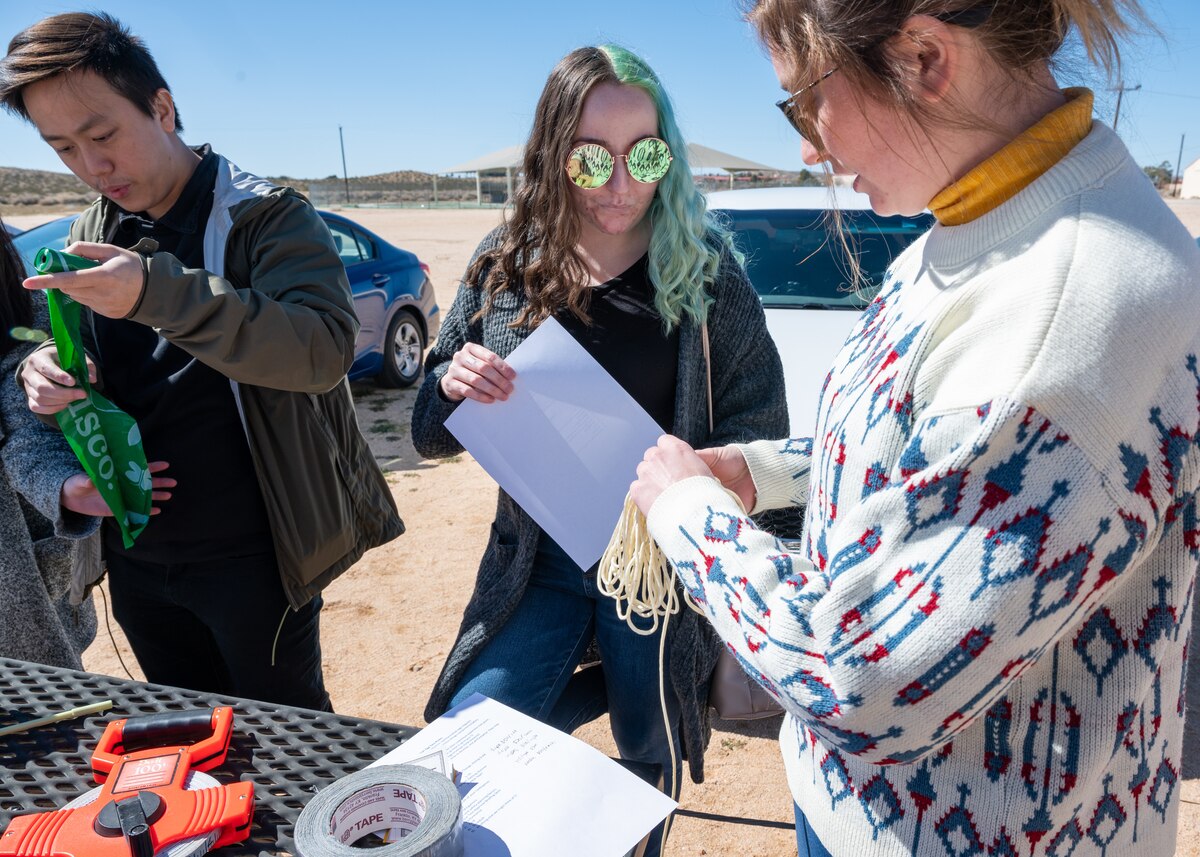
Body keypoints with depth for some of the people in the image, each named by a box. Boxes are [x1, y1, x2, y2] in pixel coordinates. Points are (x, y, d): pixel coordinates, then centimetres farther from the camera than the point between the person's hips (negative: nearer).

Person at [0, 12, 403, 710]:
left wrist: (159, 291, -36)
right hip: (135, 559, 7)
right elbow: (76, 358, 18)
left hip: (250, 557, -6)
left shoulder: (267, 217, -12)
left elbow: (326, 348, -28)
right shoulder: (92, 235, 8)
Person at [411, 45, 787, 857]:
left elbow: (759, 438, -5)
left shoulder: (708, 275, -9)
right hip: (536, 560, 2)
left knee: (649, 768, 14)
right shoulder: (506, 267, -4)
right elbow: (433, 437, 4)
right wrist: (452, 386, -18)